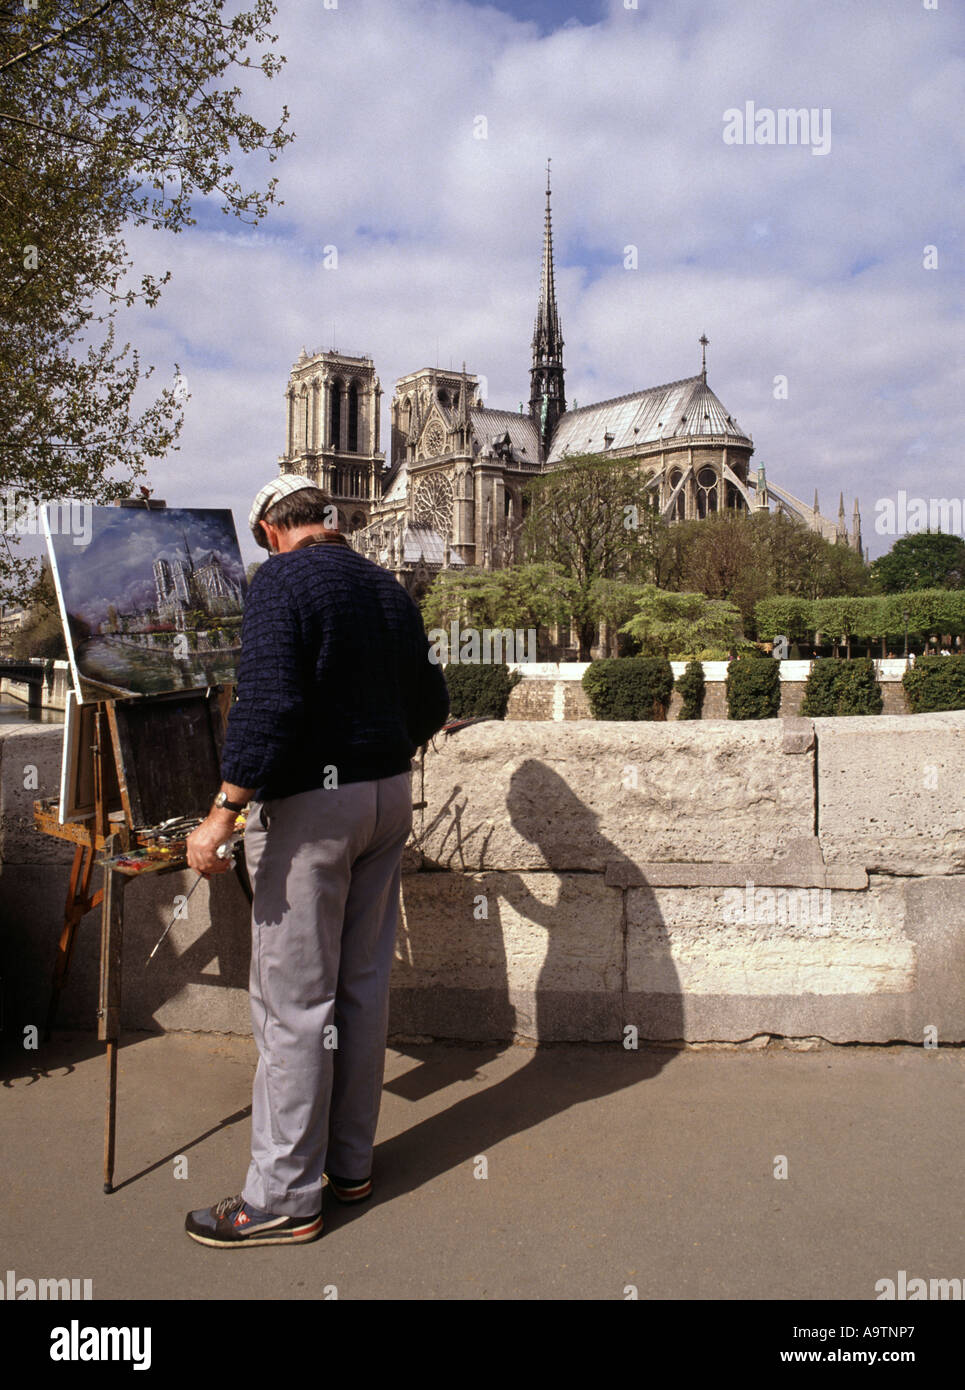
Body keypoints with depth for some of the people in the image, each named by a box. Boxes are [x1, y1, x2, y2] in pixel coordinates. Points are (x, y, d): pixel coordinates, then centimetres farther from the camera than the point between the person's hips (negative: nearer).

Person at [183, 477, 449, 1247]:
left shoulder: (282, 580, -10)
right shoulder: (387, 586, 11)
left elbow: (269, 706, -23)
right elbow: (431, 703, 15)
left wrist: (223, 813, -20)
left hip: (311, 803, -7)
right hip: (389, 795, 8)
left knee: (294, 1000, 1)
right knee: (363, 983, 15)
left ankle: (284, 1196, 12)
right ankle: (351, 1160, 27)